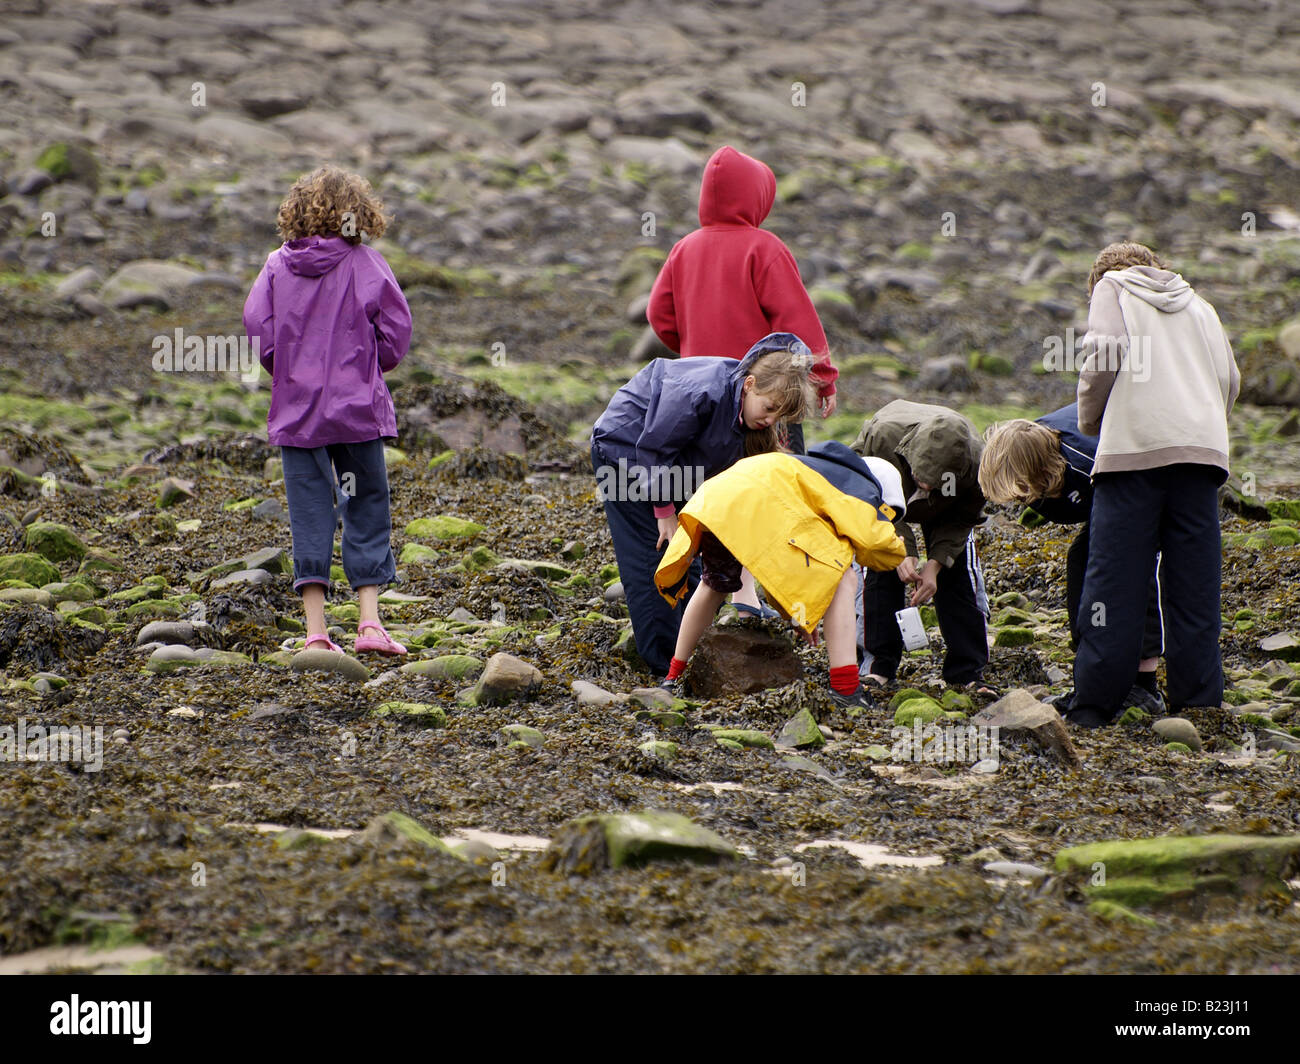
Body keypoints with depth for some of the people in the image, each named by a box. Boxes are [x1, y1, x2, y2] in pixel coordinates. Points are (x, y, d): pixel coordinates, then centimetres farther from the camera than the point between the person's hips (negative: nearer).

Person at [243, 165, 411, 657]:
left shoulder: (277, 266, -1)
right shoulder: (366, 265, -5)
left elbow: (257, 326, -2)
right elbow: (395, 333, -4)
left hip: (297, 410, 1)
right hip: (358, 408, -1)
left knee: (310, 513, 4)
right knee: (366, 509, 8)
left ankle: (316, 630, -1)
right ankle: (370, 621, 0)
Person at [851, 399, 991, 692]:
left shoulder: (975, 463, -40)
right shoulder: (881, 437, -44)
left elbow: (960, 521, -21)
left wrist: (935, 563, -33)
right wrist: (902, 552, -38)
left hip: (947, 509, 1)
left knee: (958, 574, -10)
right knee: (880, 567, -15)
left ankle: (968, 670, -3)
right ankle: (878, 664, -6)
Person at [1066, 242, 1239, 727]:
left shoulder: (1114, 285, 15)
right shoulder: (1197, 304, 28)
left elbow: (1104, 354, -2)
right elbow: (1230, 380, 21)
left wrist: (1090, 417, 11)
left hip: (1136, 445, -4)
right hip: (1202, 448, 4)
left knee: (1114, 580, -5)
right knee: (1195, 586, 4)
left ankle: (1093, 705, -7)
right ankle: (1200, 702, 0)